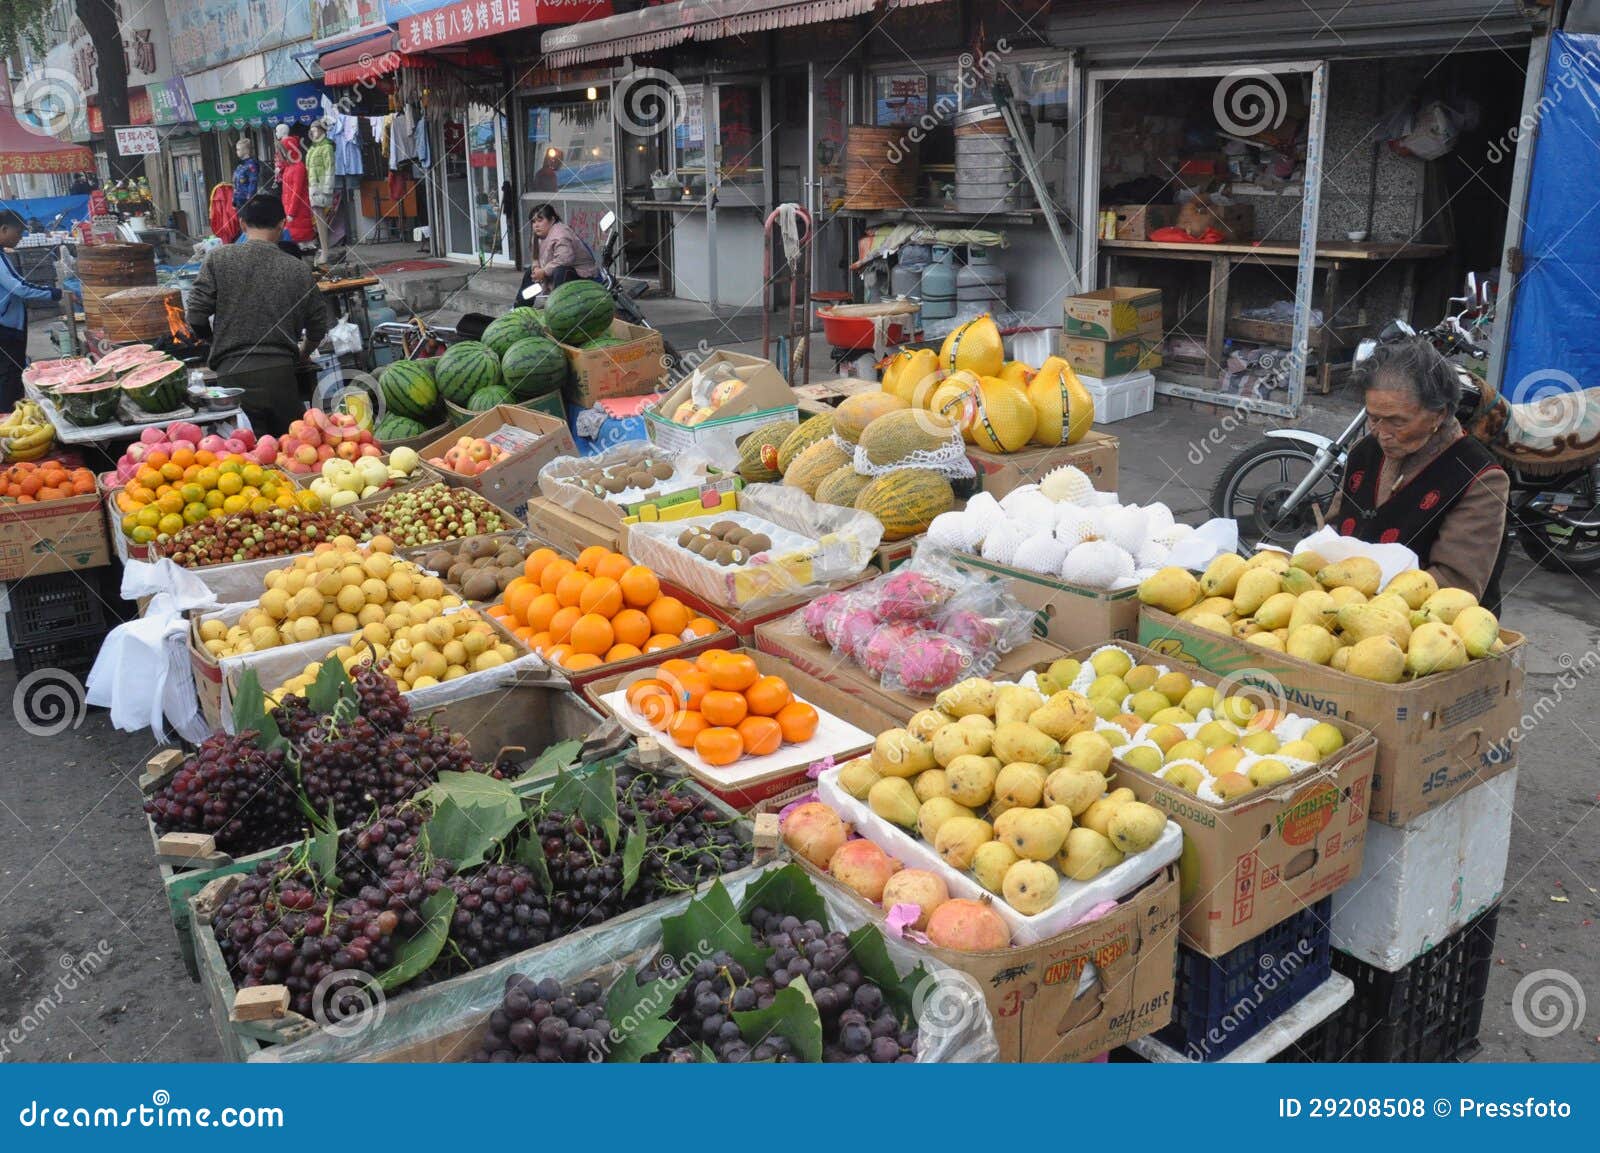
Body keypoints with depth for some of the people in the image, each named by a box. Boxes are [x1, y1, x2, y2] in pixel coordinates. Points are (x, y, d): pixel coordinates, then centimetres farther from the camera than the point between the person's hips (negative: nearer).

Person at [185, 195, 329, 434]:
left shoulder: (218, 258, 1)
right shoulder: (298, 268, 4)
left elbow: (196, 318, -1)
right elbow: (318, 327, 12)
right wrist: (302, 354, 33)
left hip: (233, 373, -1)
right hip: (280, 373, 1)